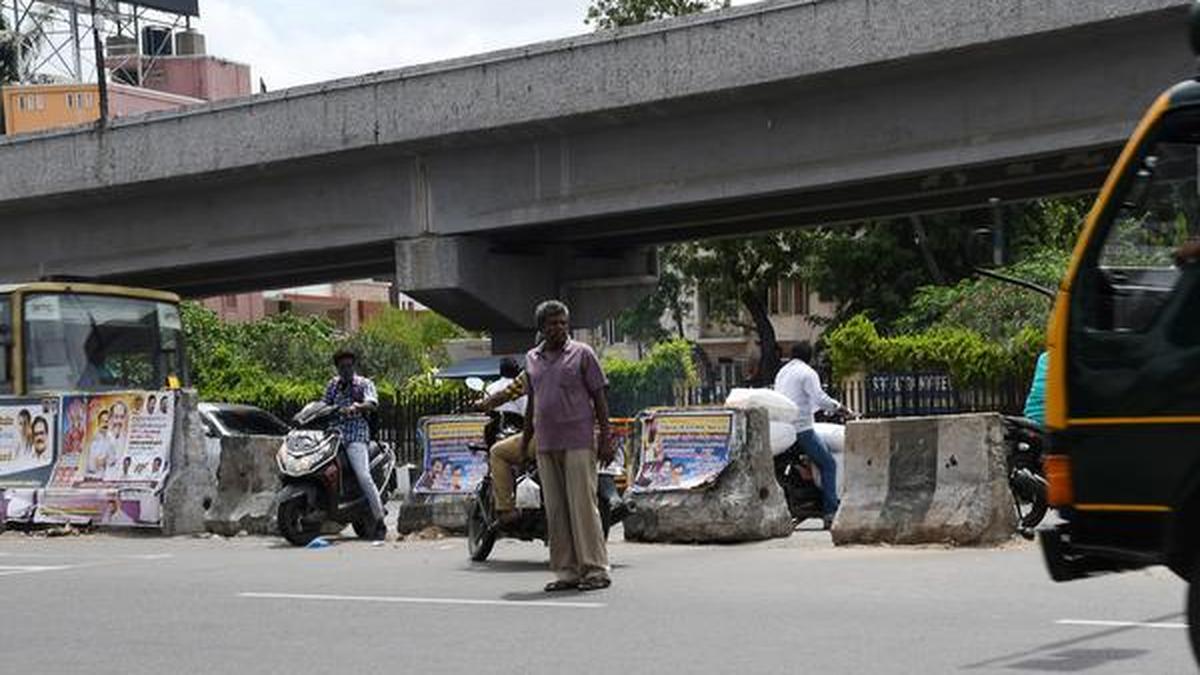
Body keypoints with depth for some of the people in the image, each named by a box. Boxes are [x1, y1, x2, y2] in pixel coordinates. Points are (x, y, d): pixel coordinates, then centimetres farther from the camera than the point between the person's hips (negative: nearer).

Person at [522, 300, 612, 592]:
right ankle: (566, 571, 8)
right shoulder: (532, 359, 15)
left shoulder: (582, 354, 1)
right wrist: (525, 441, 20)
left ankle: (596, 570, -6)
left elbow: (599, 398, 0)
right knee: (555, 511, 4)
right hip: (546, 445, 5)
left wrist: (606, 439, -7)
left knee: (583, 506, -9)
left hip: (579, 443, -5)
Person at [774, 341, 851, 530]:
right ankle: (830, 512, -15)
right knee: (828, 464, -5)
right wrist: (839, 407, -5)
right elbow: (819, 398, -17)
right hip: (802, 428, -8)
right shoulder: (808, 373, -6)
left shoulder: (782, 372, 19)